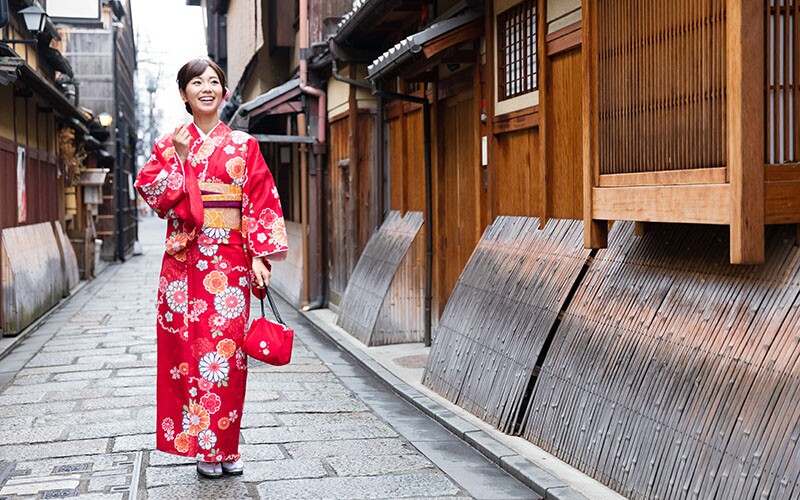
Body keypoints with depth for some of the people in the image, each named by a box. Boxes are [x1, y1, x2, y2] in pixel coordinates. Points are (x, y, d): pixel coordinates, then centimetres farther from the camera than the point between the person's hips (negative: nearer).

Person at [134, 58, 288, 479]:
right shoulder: (170, 144, 9)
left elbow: (261, 202, 3)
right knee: (189, 346, -1)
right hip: (186, 258, 0)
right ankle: (204, 446, 9)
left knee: (227, 347, 0)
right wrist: (178, 158, -11)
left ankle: (226, 445, 12)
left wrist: (260, 256, -6)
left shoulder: (243, 145, 8)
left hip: (231, 258, 0)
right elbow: (154, 195, -1)